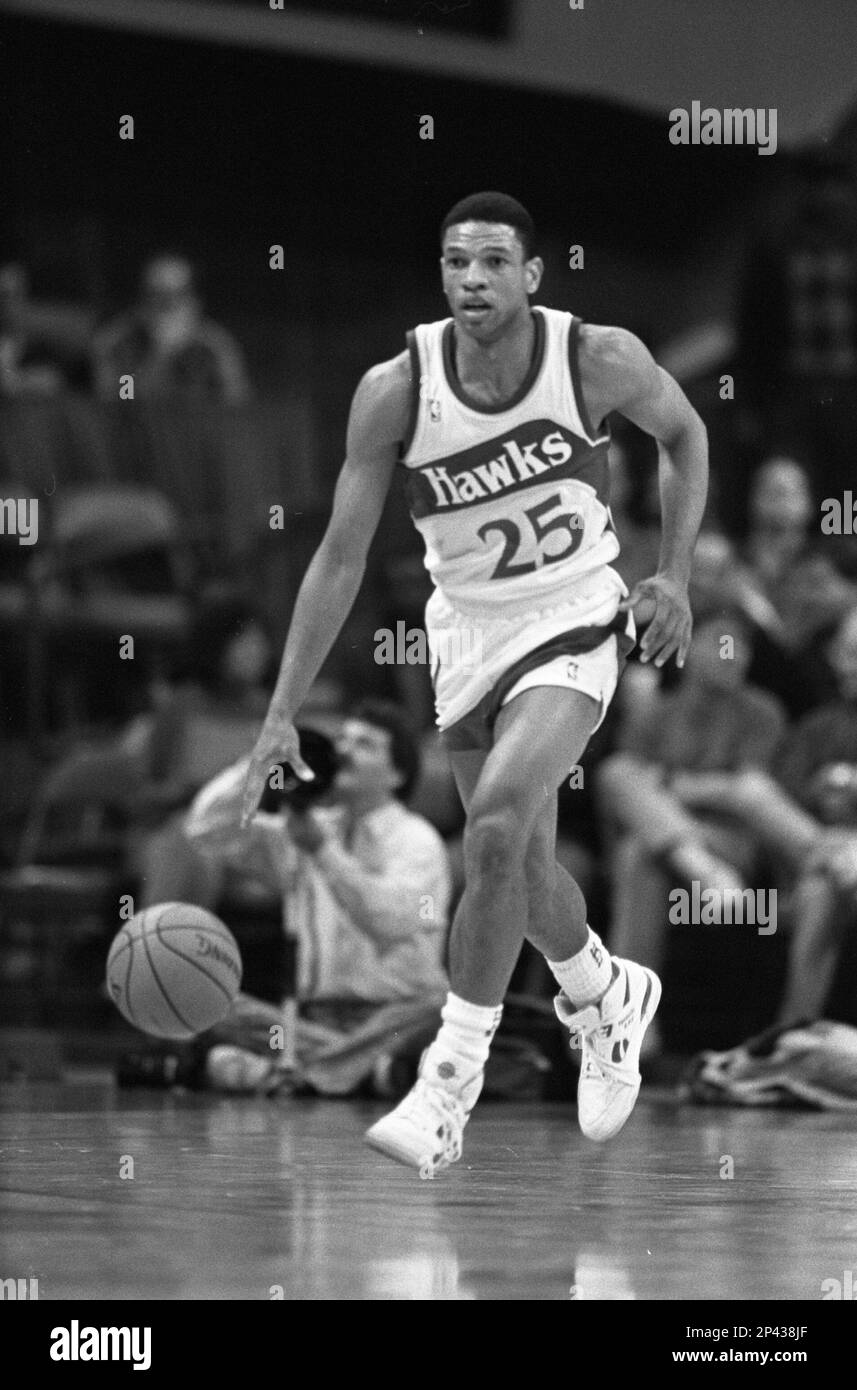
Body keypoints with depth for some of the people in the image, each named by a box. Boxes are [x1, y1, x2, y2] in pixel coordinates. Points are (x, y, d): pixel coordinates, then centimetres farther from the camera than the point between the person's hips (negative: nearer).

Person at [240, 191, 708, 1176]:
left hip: (573, 624, -3)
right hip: (467, 632, 3)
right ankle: (608, 998, 46)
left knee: (498, 826, -25)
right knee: (522, 865, 14)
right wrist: (282, 716, -13)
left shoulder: (599, 360, -18)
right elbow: (341, 557, -10)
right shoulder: (396, 391, -16)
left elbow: (683, 434, 5)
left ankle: (453, 1077, -16)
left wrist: (673, 577, -5)